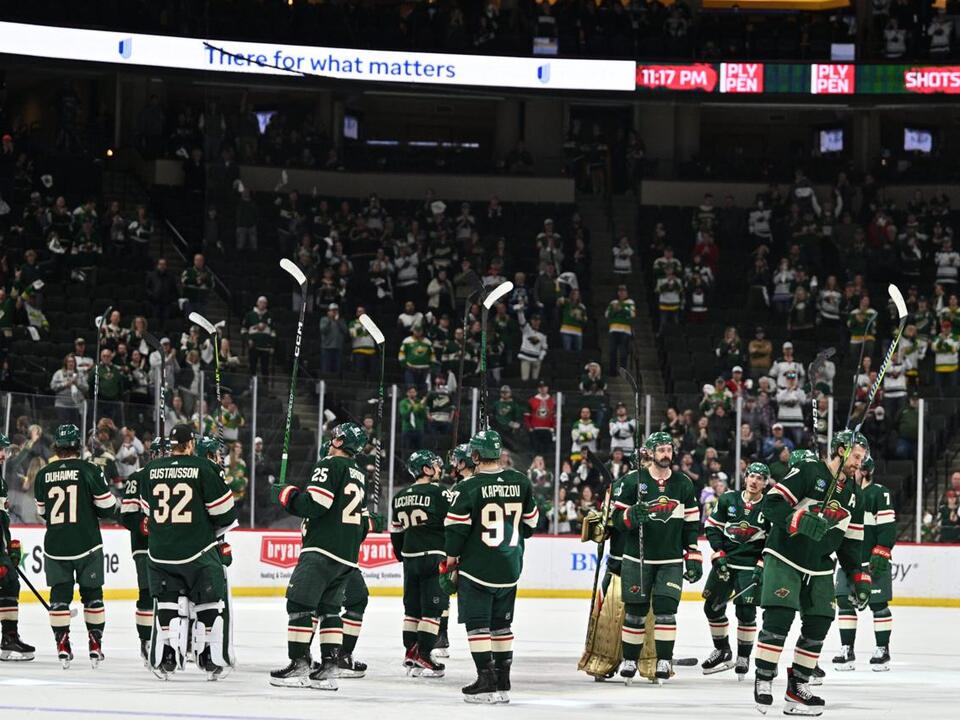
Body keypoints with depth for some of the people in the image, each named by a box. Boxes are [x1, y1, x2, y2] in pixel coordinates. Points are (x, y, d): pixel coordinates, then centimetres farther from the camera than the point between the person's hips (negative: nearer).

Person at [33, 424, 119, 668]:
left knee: (60, 594, 7)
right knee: (92, 593, 11)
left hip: (55, 546, 2)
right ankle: (95, 647, 11)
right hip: (87, 545, -2)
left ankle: (63, 647, 0)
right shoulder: (89, 471, -8)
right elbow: (108, 508, -6)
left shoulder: (43, 475, 1)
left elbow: (42, 513, 12)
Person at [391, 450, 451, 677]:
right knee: (433, 607, -5)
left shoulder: (400, 497, 10)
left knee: (413, 606, 14)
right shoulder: (439, 493, -10)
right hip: (434, 556, -7)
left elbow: (396, 531, 17)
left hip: (410, 558, 7)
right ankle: (422, 657, -9)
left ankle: (411, 652, 18)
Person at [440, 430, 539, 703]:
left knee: (477, 624, 0)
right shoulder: (521, 483, 1)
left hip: (476, 569, -5)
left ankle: (486, 683, -6)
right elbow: (531, 522, 11)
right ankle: (502, 683, 16)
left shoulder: (468, 488, -13)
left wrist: (450, 564, 1)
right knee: (501, 625, 14)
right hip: (510, 570, 5)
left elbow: (455, 529, -11)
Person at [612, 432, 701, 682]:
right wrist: (632, 515, -27)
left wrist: (694, 558, 5)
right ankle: (629, 660, 14)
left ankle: (664, 661, -2)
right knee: (635, 610, 3)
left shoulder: (684, 484, 5)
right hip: (637, 559, -1)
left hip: (671, 560, 1)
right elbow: (617, 518, -4)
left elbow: (691, 524, 9)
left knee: (665, 609, -7)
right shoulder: (632, 481, -5)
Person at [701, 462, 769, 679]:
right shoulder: (728, 499, 0)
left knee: (746, 612, -12)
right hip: (724, 562, 4)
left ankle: (743, 657, 5)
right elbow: (712, 526, 5)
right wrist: (719, 553, -4)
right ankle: (722, 651, 26)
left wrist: (762, 565, -11)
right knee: (712, 606, 8)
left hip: (751, 567, -4)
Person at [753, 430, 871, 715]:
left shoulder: (854, 496, 10)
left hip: (819, 568, 7)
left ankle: (798, 686, 11)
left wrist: (859, 577, 9)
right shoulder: (808, 472, -11)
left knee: (818, 626, 1)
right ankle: (763, 680, -7)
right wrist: (798, 520, -32)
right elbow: (772, 503, -18)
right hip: (784, 559, -7)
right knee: (779, 617, -17)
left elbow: (851, 542, 16)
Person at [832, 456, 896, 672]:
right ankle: (847, 650, 8)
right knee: (844, 603, 2)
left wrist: (881, 555, -17)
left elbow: (888, 527, -12)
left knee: (878, 604, -2)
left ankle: (883, 650, 5)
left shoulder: (879, 493, -7)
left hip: (872, 562, -7)